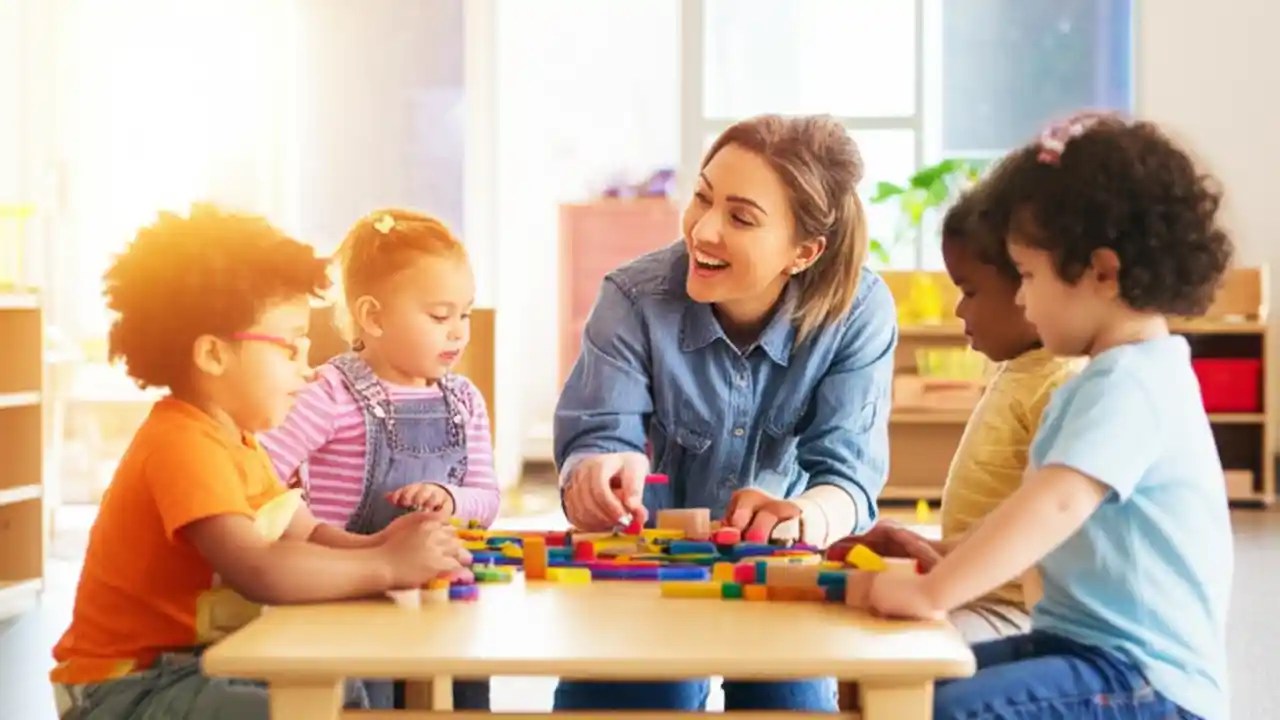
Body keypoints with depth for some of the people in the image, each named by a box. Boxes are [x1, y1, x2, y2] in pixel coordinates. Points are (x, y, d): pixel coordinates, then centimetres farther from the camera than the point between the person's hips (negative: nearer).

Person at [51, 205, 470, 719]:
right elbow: (262, 572, -35)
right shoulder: (183, 444, -24)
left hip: (193, 663, 10)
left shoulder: (236, 439, 10)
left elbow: (307, 537, 7)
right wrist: (385, 566, -28)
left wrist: (377, 545, -12)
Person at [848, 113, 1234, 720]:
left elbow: (1057, 504, -32)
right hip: (1083, 644, 11)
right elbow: (1060, 519, 24)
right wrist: (949, 558, 16)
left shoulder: (1129, 384, -18)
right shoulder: (1120, 376, 17)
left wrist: (932, 590, -34)